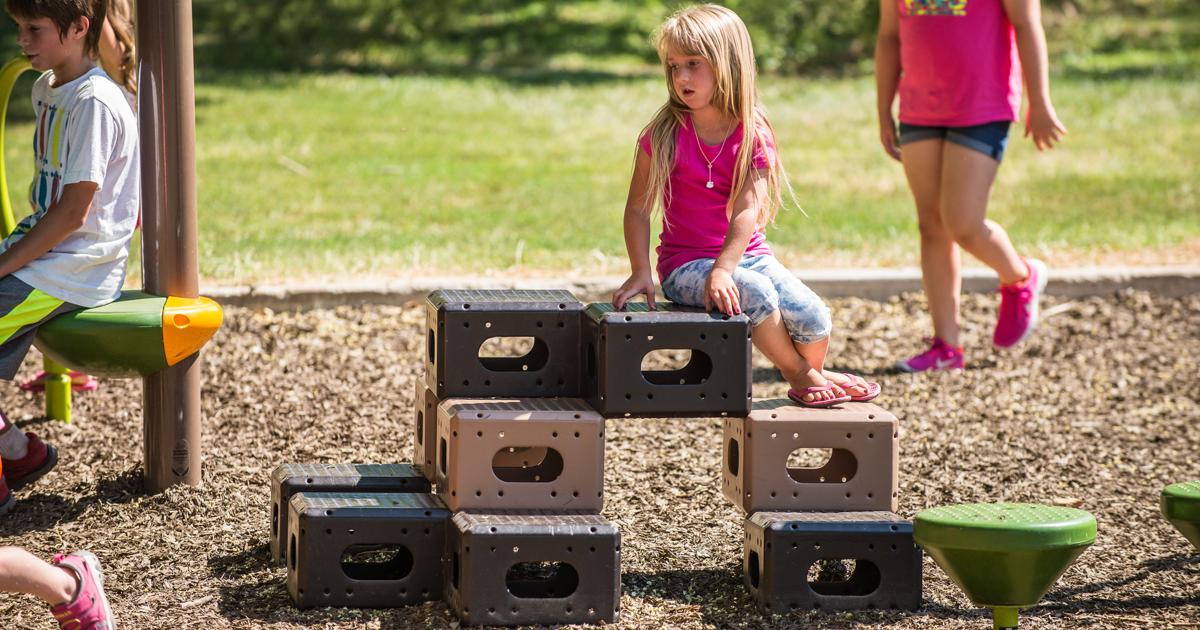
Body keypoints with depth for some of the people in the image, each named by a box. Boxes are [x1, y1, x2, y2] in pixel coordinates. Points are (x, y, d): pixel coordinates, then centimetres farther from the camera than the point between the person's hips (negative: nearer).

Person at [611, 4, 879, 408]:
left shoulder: (753, 136, -5)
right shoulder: (664, 136, -5)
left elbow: (747, 209, -17)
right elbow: (638, 208, -2)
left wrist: (723, 269, -31)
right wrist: (641, 273, -13)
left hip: (746, 254, 2)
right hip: (685, 264, -2)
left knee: (813, 318, -20)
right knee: (755, 293, -32)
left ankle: (815, 376, 14)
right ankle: (799, 375, -8)